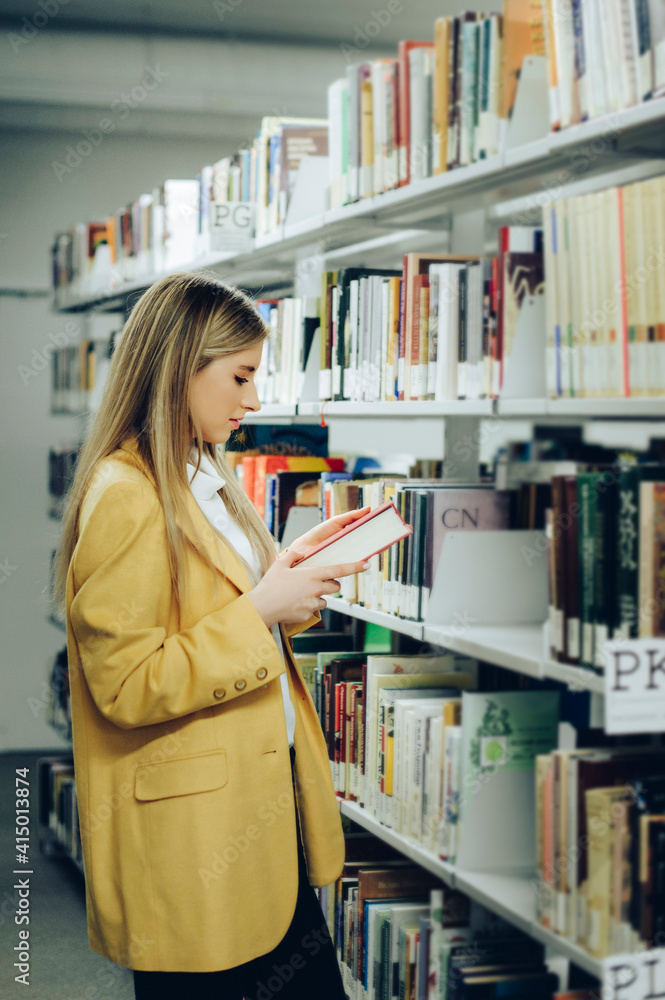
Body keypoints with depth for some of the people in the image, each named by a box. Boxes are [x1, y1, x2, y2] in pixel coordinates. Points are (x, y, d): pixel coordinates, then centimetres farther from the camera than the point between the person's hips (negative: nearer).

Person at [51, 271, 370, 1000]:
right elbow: (127, 687, -23)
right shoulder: (123, 500, -19)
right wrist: (259, 609, -21)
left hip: (263, 794, 9)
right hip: (192, 827, -9)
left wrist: (287, 571, 6)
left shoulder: (202, 480, 11)